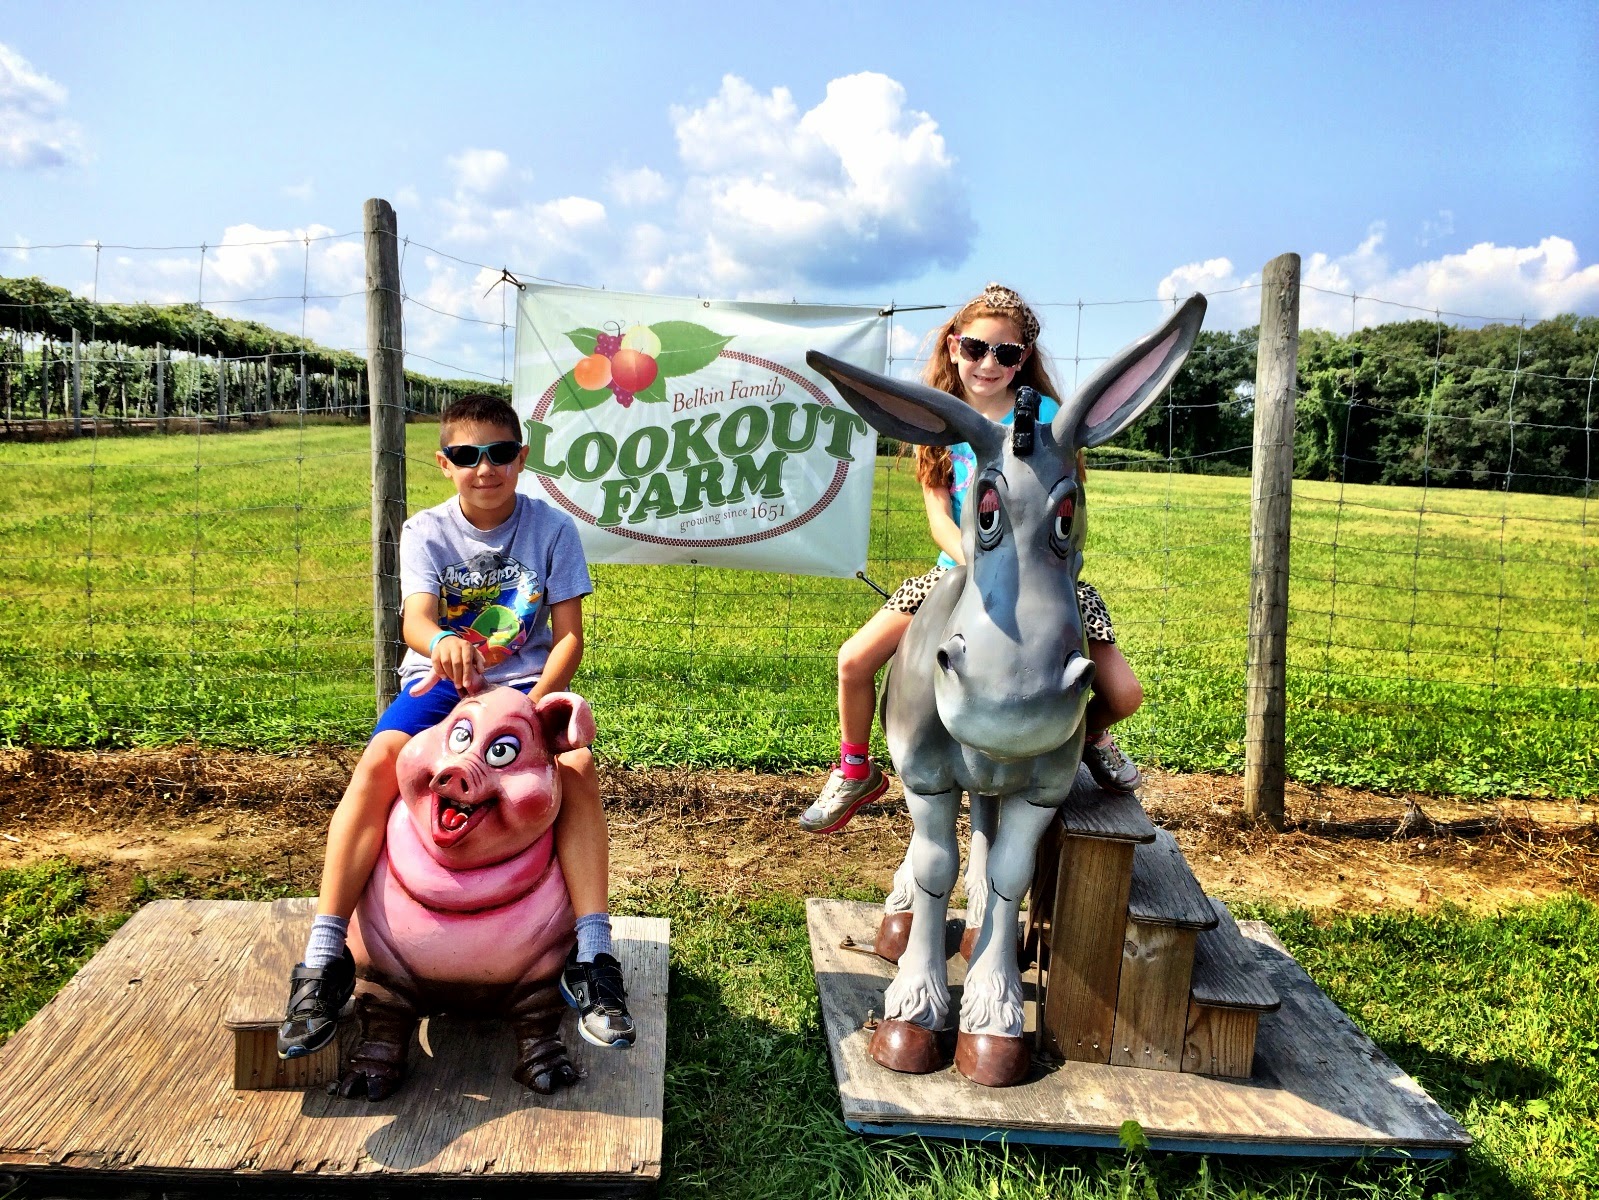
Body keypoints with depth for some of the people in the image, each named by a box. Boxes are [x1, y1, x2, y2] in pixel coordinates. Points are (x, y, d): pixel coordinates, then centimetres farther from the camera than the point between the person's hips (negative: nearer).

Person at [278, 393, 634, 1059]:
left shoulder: (552, 529, -1)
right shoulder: (426, 532, -1)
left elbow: (569, 635, -4)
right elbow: (415, 619, -19)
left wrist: (536, 703, -21)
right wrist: (442, 643, -45)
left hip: (528, 683, 0)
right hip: (437, 680, 1)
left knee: (578, 765, -29)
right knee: (378, 763, -28)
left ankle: (591, 959, -24)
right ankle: (324, 959, -23)